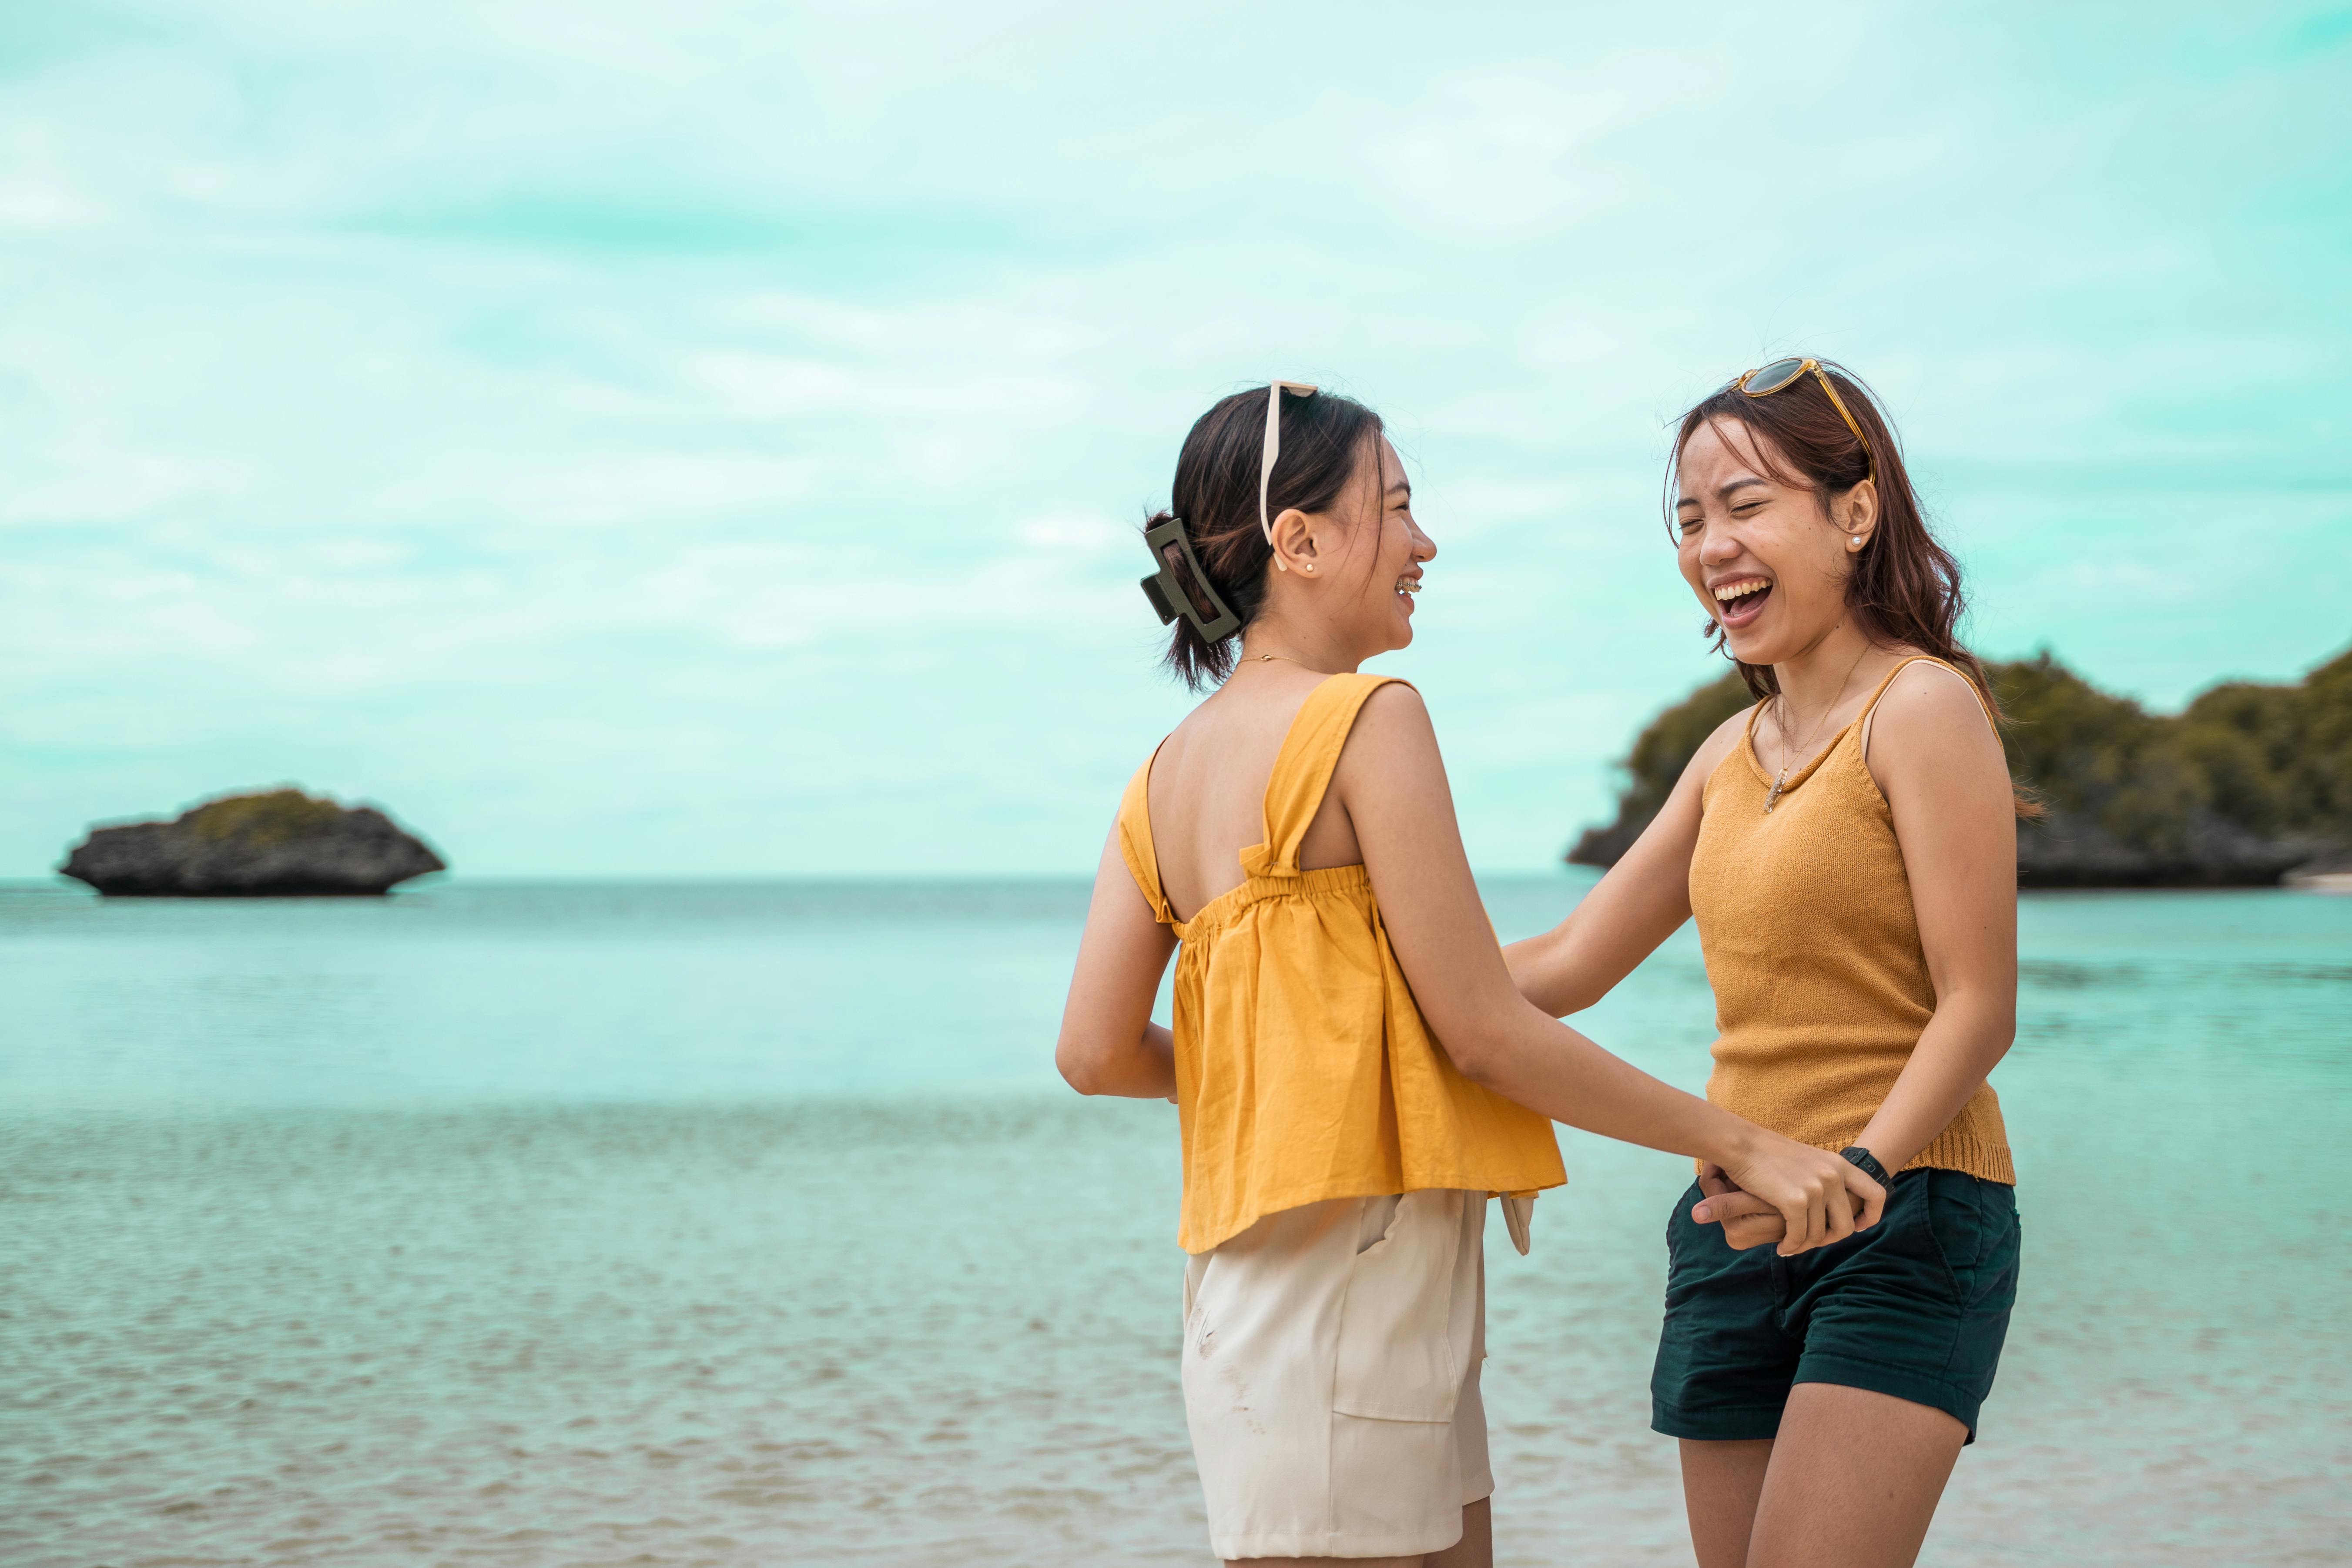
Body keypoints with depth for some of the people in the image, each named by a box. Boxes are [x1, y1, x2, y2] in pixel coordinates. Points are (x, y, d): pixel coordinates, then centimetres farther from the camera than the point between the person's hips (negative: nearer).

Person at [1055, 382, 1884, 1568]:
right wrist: (1741, 1144, -6)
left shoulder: (1165, 771, 13)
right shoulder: (1368, 718, -10)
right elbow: (1484, 1027, -13)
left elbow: (1097, 1053, 6)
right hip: (1348, 1285, -9)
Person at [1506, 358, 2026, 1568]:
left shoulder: (1923, 707, -7)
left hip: (1904, 1222, -7)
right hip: (1737, 1230, 7)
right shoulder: (1735, 751, 15)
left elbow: (1978, 1008, -12)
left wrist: (1855, 1173, -27)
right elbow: (1565, 967, 16)